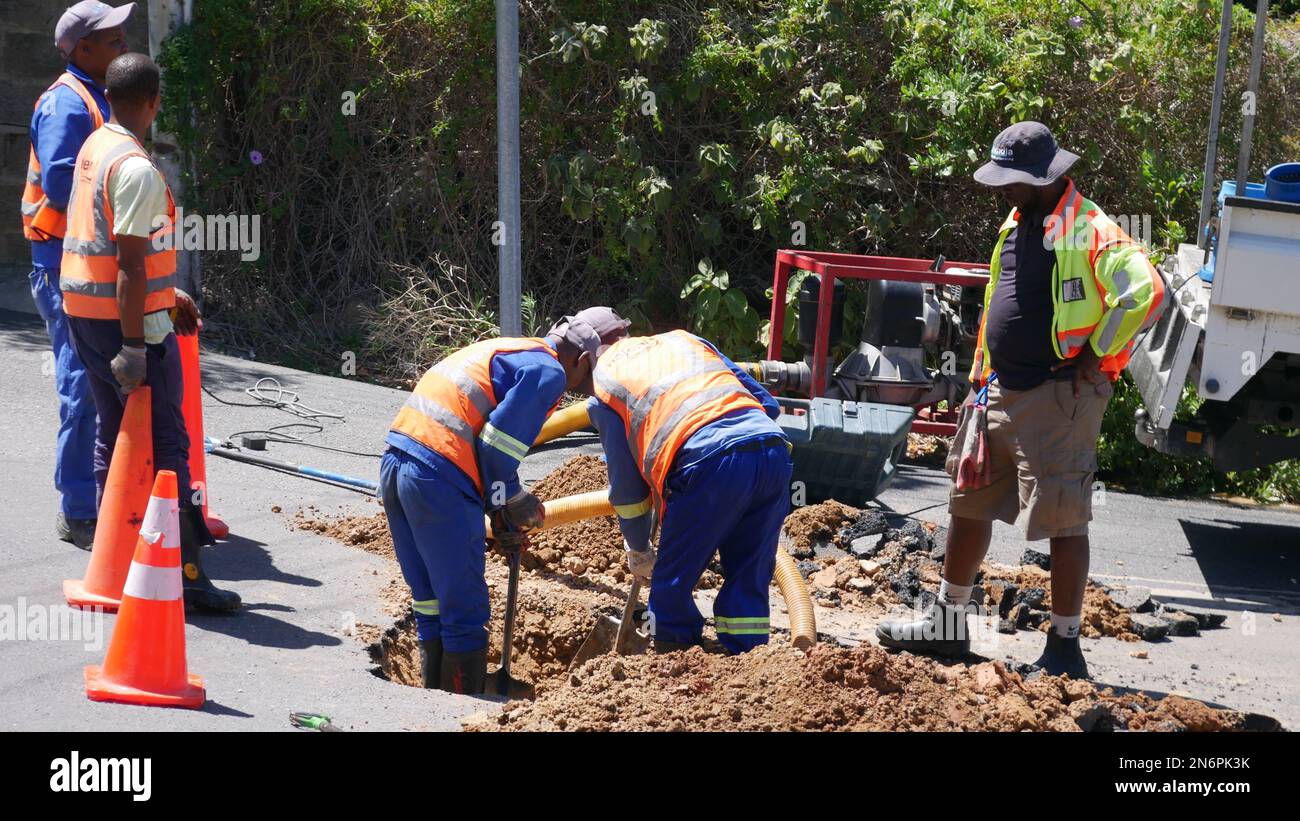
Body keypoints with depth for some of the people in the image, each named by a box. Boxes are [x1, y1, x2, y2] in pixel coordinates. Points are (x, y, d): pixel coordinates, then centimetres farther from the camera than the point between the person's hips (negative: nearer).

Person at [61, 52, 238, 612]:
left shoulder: (93, 148, 10)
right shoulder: (136, 168, -19)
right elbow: (130, 264, -22)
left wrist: (170, 297, 25)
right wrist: (134, 348, -22)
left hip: (84, 314, 9)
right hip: (127, 320, -9)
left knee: (114, 434, 17)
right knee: (166, 445, -5)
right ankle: (185, 573, -3)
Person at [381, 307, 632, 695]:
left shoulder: (505, 350, 25)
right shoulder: (548, 371, -4)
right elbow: (497, 443, -14)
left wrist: (501, 516, 21)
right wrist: (510, 500, 3)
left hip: (395, 462, 9)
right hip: (439, 482, -9)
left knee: (430, 602, 20)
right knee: (465, 609, 3)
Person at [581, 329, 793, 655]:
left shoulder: (601, 385, 22)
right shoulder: (684, 338, 35)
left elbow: (625, 482, 22)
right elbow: (768, 403, 28)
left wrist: (638, 551, 35)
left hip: (707, 460, -5)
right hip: (773, 448, 5)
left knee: (671, 586, 13)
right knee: (750, 582, 18)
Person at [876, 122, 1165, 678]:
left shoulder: (1090, 232, -14)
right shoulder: (1015, 224, 13)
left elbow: (1147, 294, -25)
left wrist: (1096, 357, -17)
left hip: (1059, 398, -9)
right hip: (1001, 394, 9)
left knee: (1064, 521, -3)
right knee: (970, 506, 14)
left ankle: (1065, 648, 6)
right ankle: (947, 625, 27)